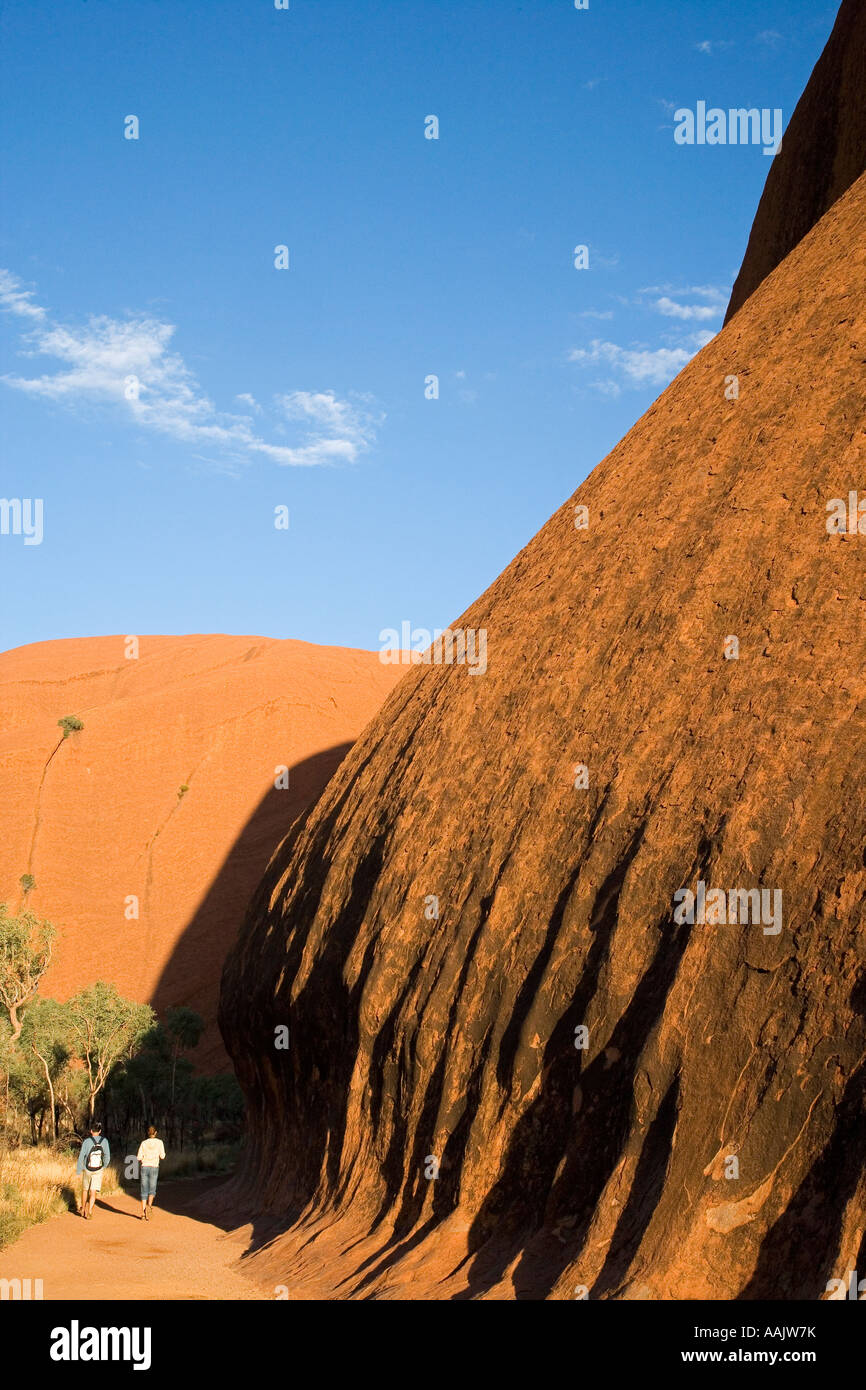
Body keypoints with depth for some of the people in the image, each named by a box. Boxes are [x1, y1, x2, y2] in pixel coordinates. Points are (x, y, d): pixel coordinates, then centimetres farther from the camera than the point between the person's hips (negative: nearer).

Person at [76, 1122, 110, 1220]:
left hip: (87, 1170, 0)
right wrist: (104, 1166, 17)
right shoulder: (104, 1141, -7)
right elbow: (107, 1157, -2)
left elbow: (81, 1156, -9)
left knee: (85, 1190, 21)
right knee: (93, 1192, 2)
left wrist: (78, 1169, 3)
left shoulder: (86, 1141, -11)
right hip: (98, 1171, 0)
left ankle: (83, 1209, 35)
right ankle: (89, 1212, -12)